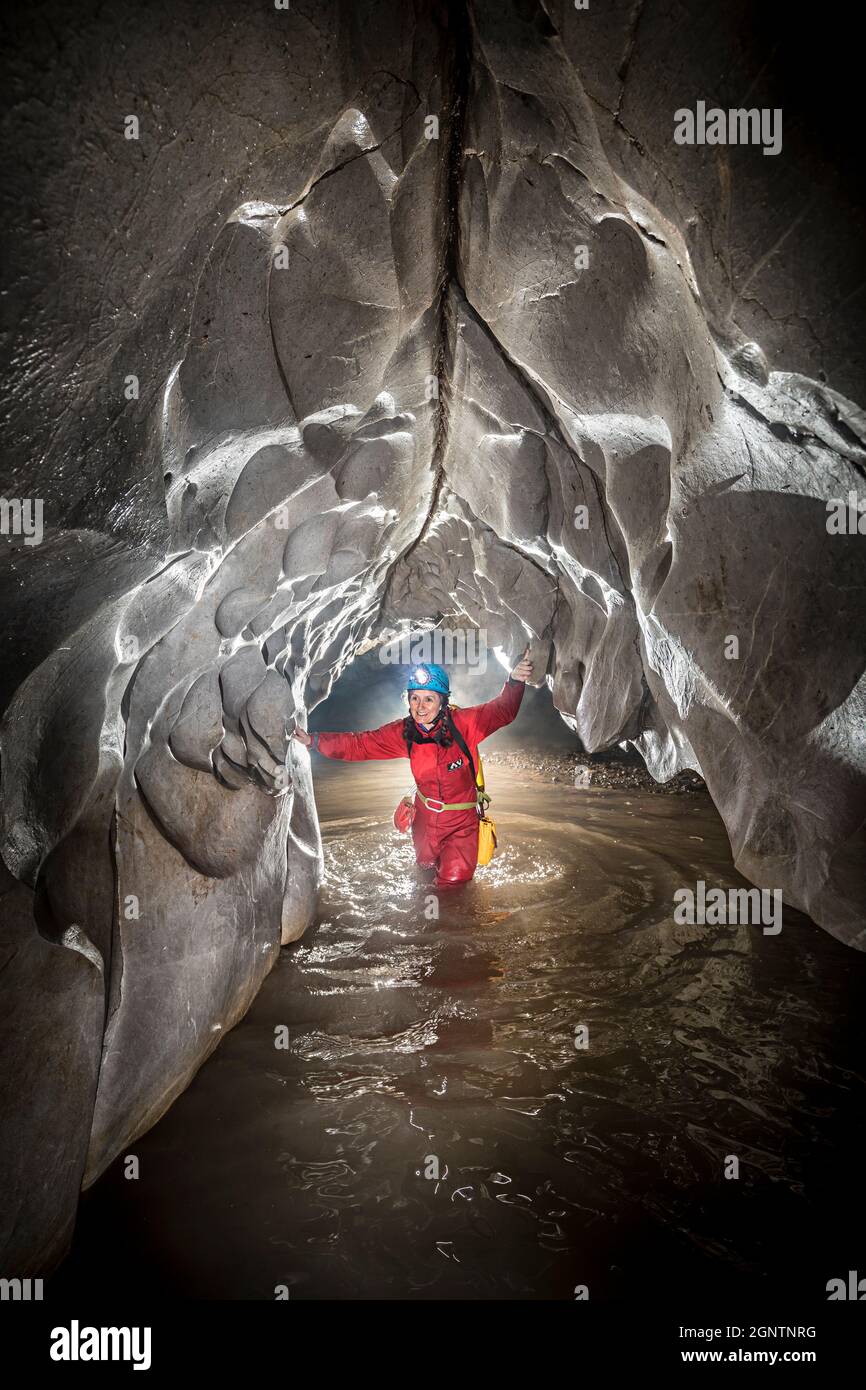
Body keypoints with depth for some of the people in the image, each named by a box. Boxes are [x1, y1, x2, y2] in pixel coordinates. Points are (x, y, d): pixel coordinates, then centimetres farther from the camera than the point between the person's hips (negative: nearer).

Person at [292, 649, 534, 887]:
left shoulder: (464, 724, -24)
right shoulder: (403, 732, -15)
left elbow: (502, 710, -29)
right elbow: (358, 744, -8)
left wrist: (514, 681, -49)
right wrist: (314, 741, -14)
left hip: (461, 823, -3)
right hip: (426, 820, 3)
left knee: (453, 883, 0)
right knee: (426, 865, 26)